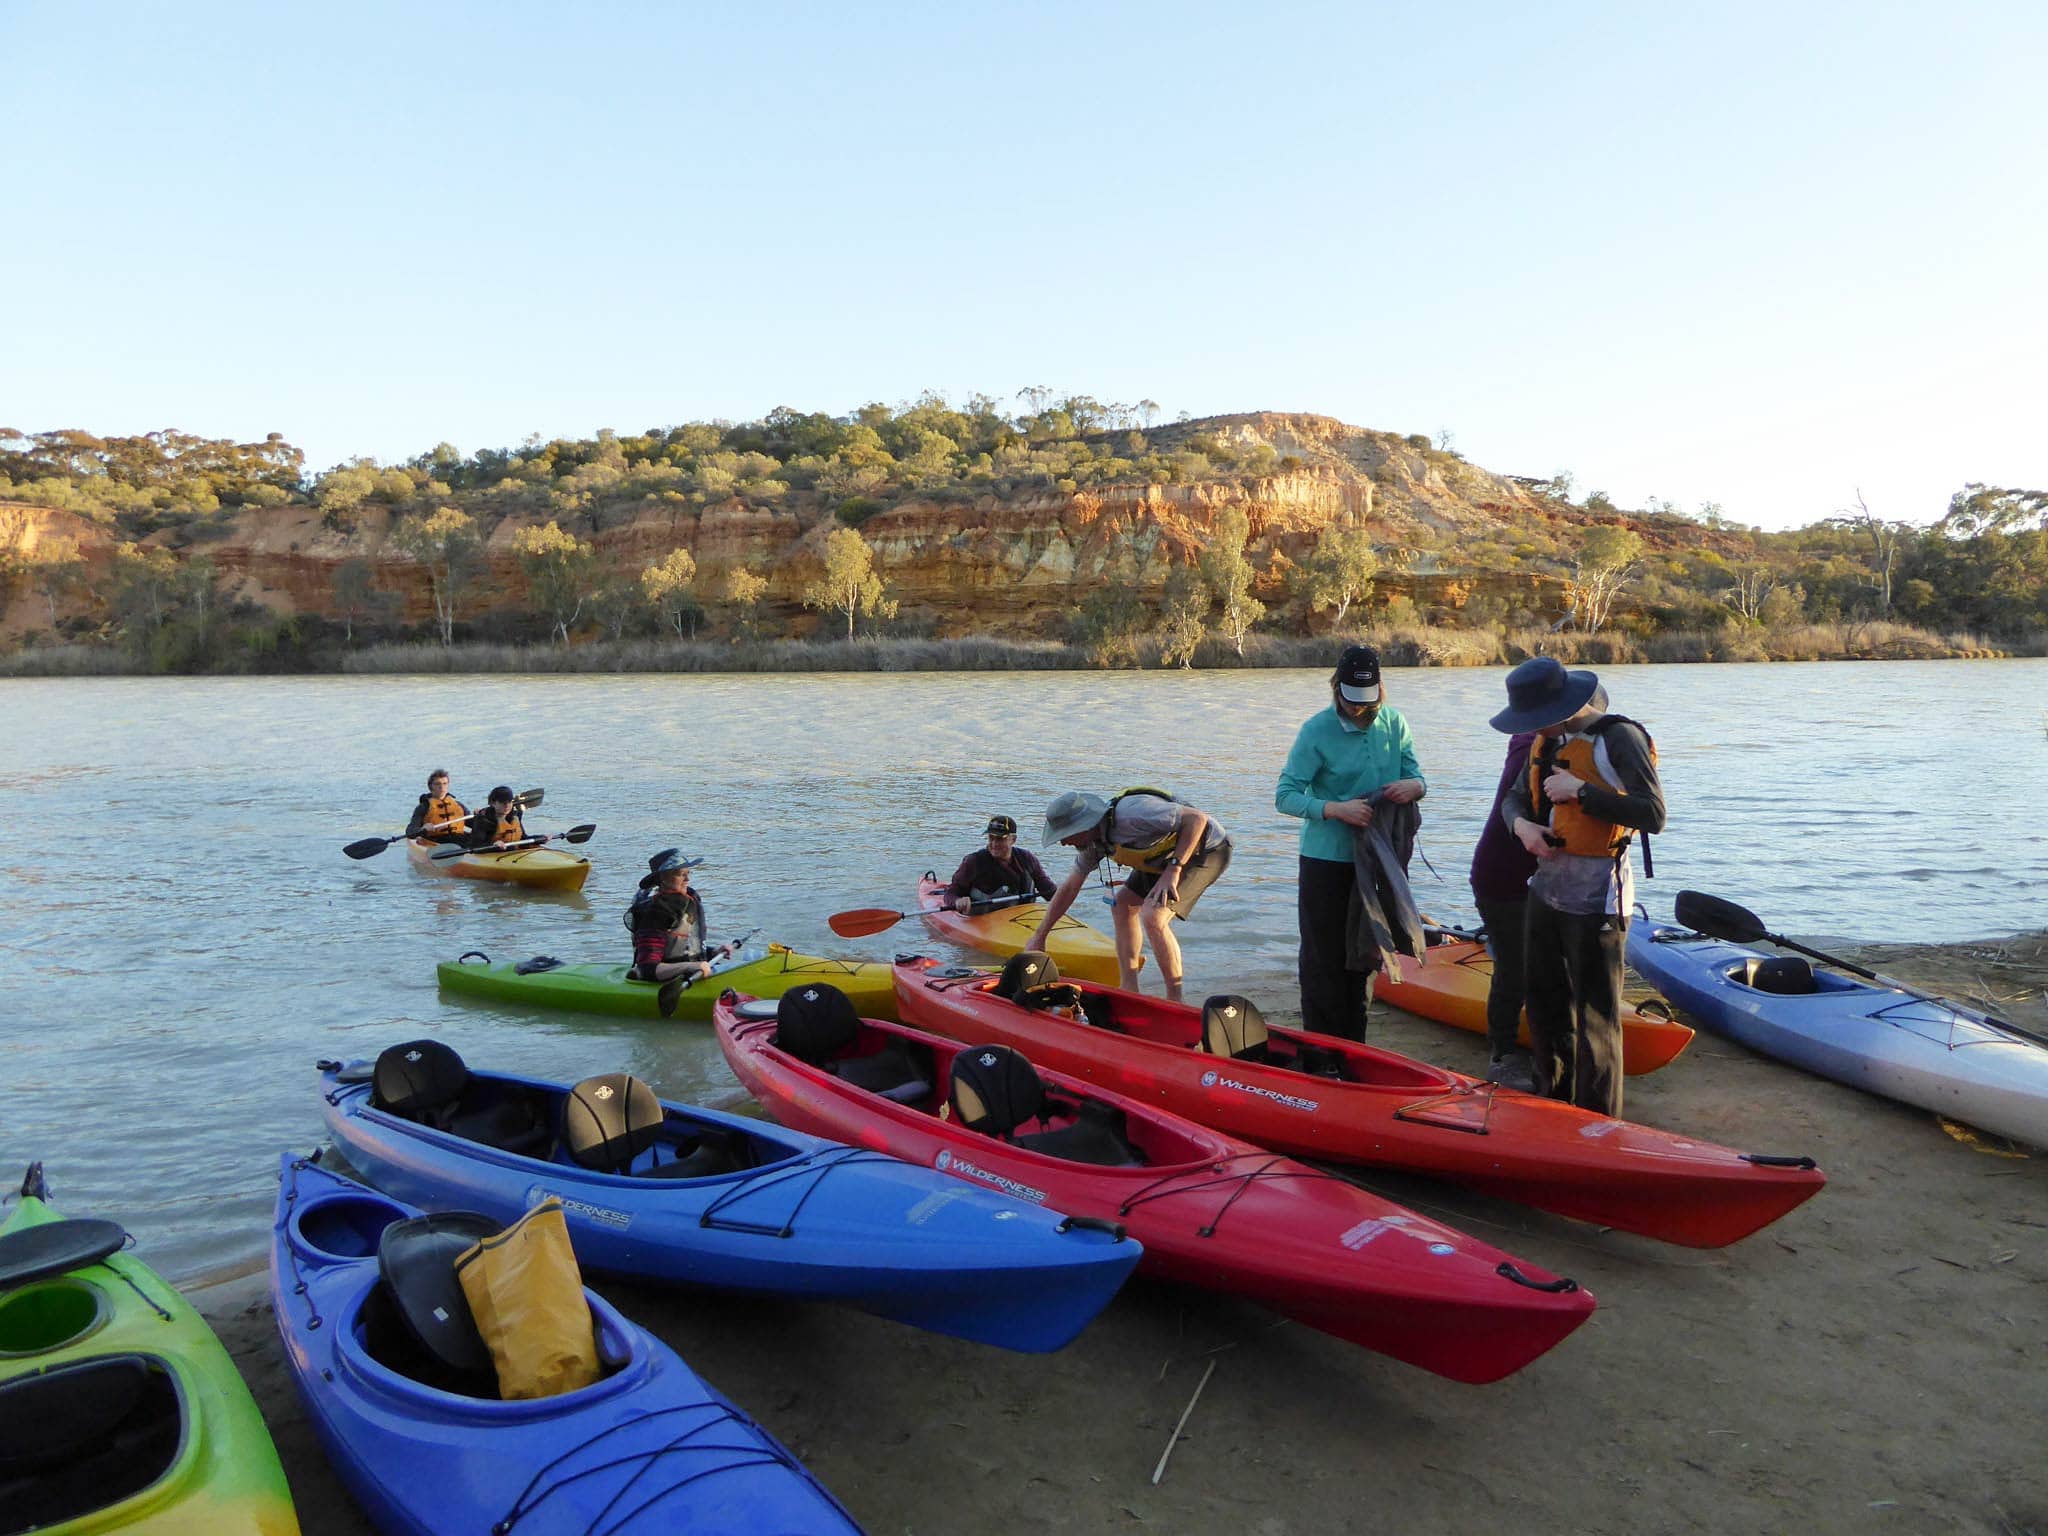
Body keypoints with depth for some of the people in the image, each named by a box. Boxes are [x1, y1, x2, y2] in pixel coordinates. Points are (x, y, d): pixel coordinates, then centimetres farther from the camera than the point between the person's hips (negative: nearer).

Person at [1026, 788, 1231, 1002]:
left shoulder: (1132, 814, -32)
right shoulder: (1092, 841, -2)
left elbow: (1197, 818, -30)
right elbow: (1068, 889, 10)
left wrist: (1173, 870, -32)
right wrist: (1039, 937, 13)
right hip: (1169, 857, 10)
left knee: (1152, 916, -22)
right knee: (1122, 905, 9)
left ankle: (1175, 1002, -10)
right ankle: (1128, 990, 13)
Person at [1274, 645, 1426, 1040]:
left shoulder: (1393, 723, 2)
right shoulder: (1317, 730, -13)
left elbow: (1417, 777, 4)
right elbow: (1285, 795, -16)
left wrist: (1413, 786, -20)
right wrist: (1336, 809, -30)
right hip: (1326, 859, -5)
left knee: (1365, 954, 15)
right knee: (1323, 959, 1)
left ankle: (1353, 1050, 30)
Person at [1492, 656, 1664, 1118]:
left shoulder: (1618, 737, -15)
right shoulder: (1547, 742, 10)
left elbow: (1654, 815, -20)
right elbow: (1514, 797, 18)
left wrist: (1582, 791, -23)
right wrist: (1521, 823, -4)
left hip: (1595, 902, -8)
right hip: (1546, 893, 9)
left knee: (1596, 1018, 0)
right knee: (1545, 1006, 20)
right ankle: (1554, 1105, 38)